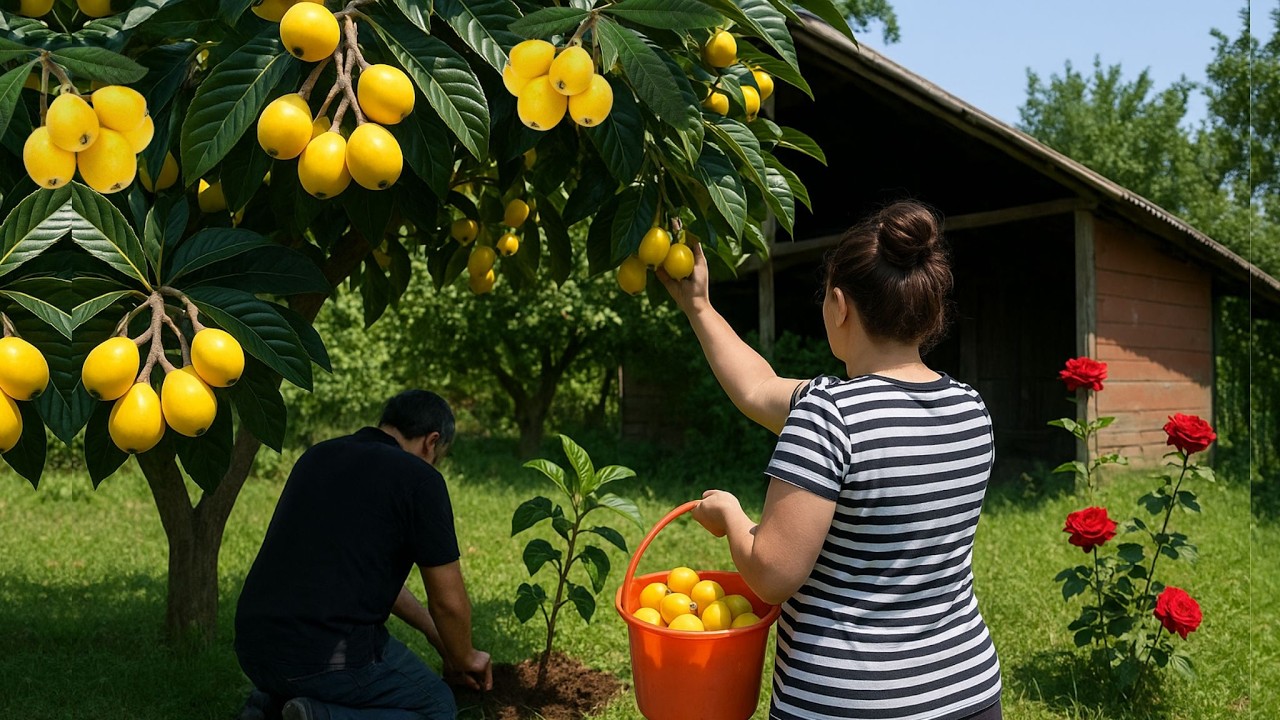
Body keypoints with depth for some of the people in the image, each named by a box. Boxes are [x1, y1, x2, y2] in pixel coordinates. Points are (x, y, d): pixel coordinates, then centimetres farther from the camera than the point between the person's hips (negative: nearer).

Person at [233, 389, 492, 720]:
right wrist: (464, 660, 19)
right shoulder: (418, 479, -8)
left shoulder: (317, 456, 14)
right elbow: (448, 601, -2)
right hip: (327, 660, -8)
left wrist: (432, 632, 32)